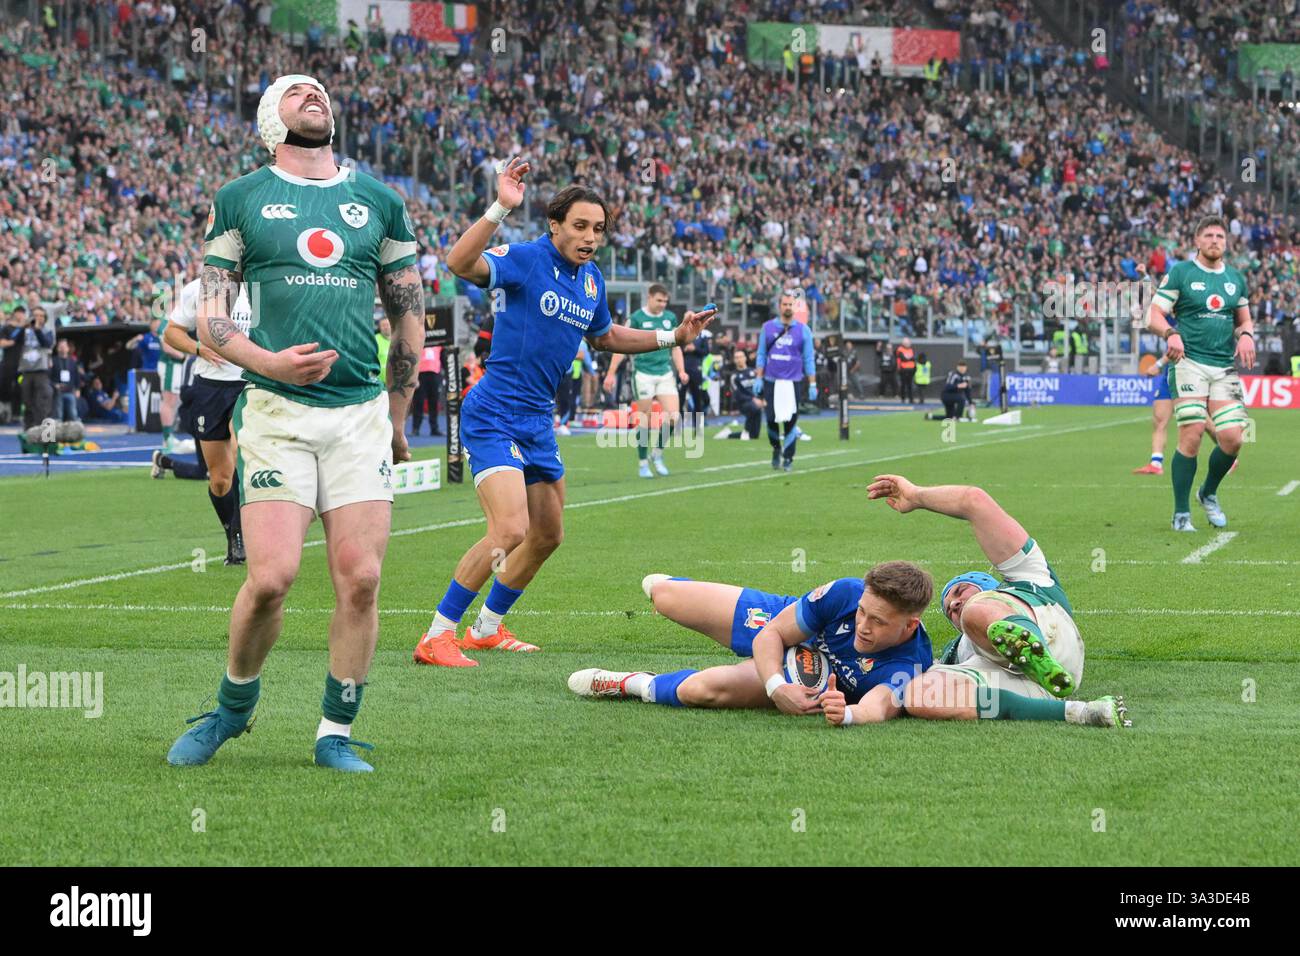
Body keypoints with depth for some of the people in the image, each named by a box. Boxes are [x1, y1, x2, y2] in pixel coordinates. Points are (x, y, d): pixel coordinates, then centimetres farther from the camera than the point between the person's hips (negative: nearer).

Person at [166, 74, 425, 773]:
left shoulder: (379, 202, 14)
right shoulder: (239, 201, 7)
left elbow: (410, 321, 21)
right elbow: (209, 321, 4)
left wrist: (394, 419, 22)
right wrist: (269, 362, -14)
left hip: (361, 411, 2)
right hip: (275, 410, -2)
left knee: (360, 579, -7)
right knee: (270, 578, -13)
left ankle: (336, 733, 8)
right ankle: (232, 708, 12)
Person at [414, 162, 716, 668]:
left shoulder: (592, 280, 10)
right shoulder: (523, 260, -14)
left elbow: (605, 336, 29)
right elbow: (460, 263, -34)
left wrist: (672, 337, 22)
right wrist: (500, 208, -43)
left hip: (537, 419, 9)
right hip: (494, 416, -9)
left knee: (547, 535, 17)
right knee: (510, 530, -21)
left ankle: (487, 628, 34)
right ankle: (436, 636, -11)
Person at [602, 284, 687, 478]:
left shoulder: (670, 318, 10)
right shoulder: (636, 318, -5)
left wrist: (681, 371, 7)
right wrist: (611, 373, -9)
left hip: (665, 373, 4)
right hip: (643, 373, -4)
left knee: (674, 416, -9)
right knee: (644, 421, -1)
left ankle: (657, 453, 12)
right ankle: (642, 463, 12)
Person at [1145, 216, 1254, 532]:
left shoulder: (1236, 278, 14)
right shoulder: (1180, 273, 1)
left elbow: (1245, 319, 24)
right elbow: (1154, 315, -2)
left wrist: (1246, 335, 1)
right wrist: (1171, 334, -22)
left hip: (1225, 367, 4)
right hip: (1189, 361, -4)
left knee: (1232, 438, -5)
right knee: (1191, 435, -13)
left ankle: (1208, 494, 23)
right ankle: (1181, 513, -2)